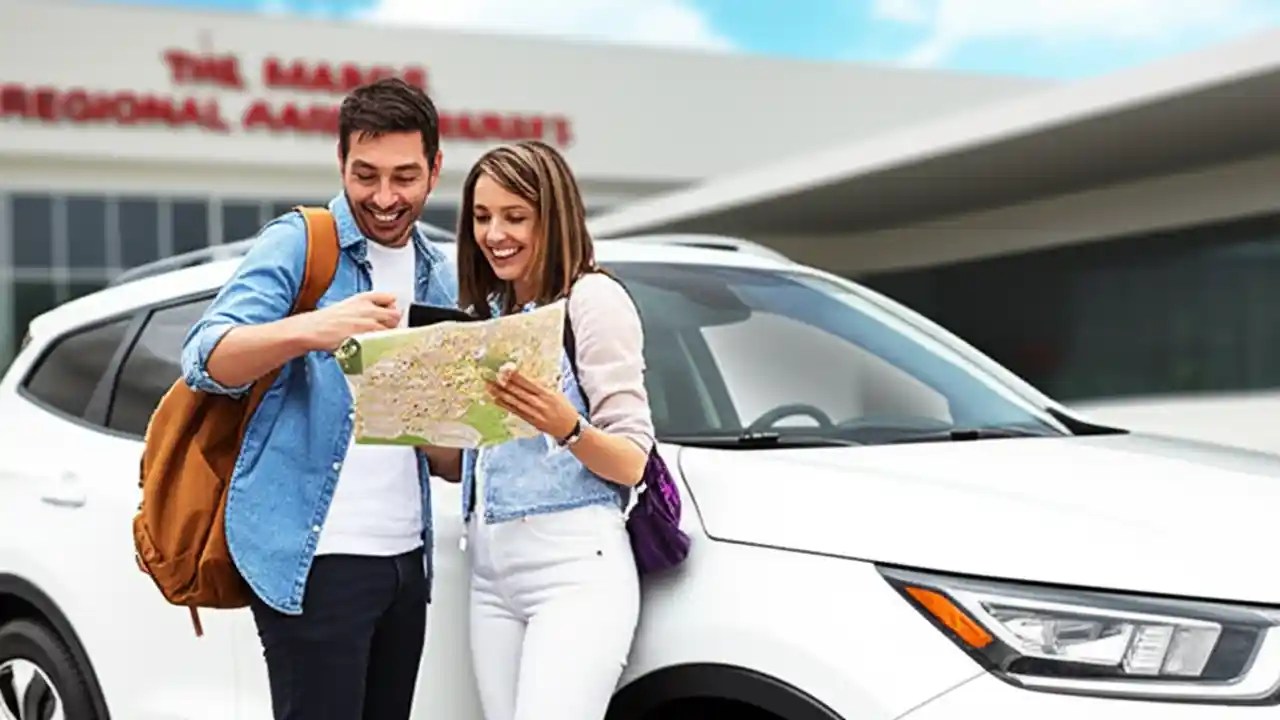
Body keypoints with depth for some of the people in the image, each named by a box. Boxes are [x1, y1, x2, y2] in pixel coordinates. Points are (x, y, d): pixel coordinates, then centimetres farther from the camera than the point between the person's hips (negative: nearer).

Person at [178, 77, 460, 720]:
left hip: (406, 554, 6)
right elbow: (205, 359, -16)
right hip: (314, 557, -6)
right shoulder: (298, 244, -3)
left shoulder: (440, 279, 14)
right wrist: (311, 329, -34)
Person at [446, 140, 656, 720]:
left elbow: (632, 461, -9)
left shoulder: (593, 298, -5)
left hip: (575, 567, -7)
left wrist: (566, 427, -28)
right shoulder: (484, 311, 16)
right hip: (490, 570, 7)